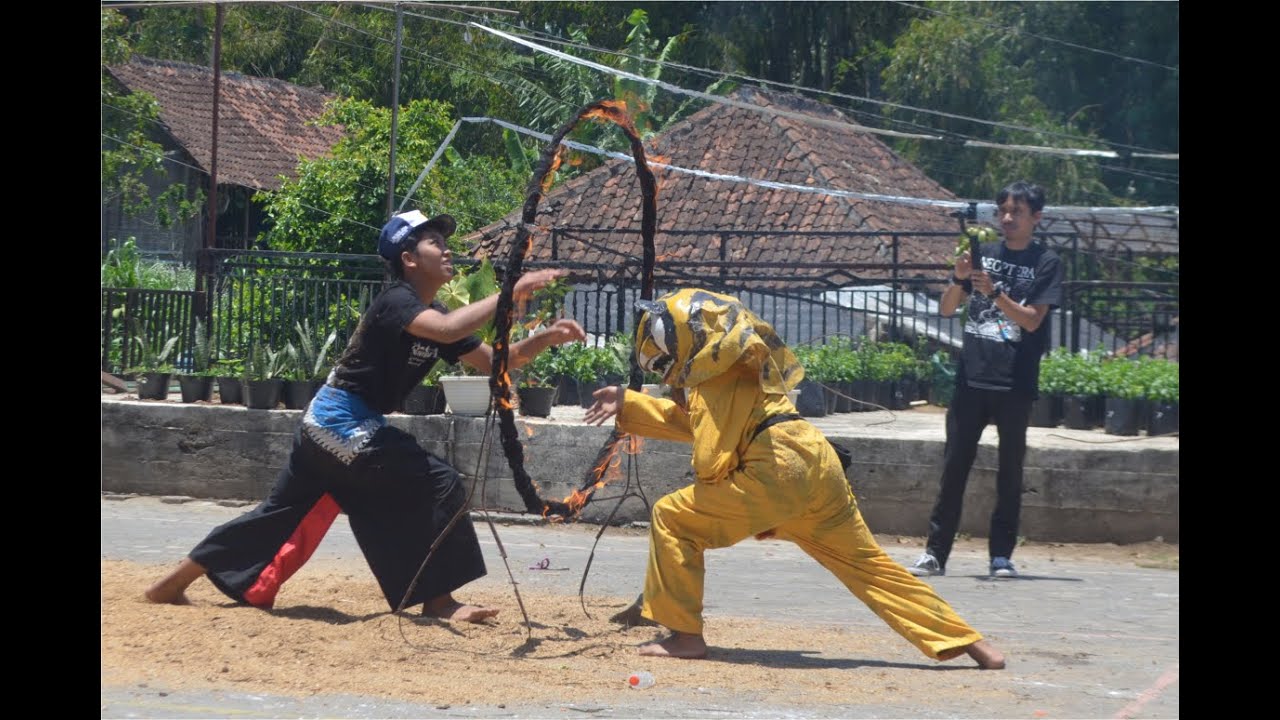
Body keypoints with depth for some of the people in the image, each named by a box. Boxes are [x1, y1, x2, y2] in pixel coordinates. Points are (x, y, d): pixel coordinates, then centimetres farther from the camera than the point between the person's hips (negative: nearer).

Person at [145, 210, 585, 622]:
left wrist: (546, 339, -3)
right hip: (346, 427, -10)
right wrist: (512, 292, -33)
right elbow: (448, 330, -36)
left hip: (326, 430, 10)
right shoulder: (396, 301, -16)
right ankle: (438, 602, -7)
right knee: (437, 484, -12)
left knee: (283, 515, 15)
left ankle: (173, 585, 20)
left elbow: (493, 362, 12)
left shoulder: (434, 317, 12)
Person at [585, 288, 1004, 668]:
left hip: (780, 469, -10)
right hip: (818, 462, 10)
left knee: (671, 517, -1)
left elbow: (710, 461, -7)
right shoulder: (726, 367, 27)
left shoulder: (714, 378, -1)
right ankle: (968, 642, 12)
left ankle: (684, 635, -4)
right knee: (868, 565, 15)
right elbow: (683, 420, 41)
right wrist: (626, 403, 37)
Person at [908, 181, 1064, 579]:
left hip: (1015, 384, -3)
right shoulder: (983, 254, 10)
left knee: (1010, 470, 4)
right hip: (971, 378, 3)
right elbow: (947, 309, 8)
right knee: (954, 465, 1)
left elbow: (1032, 320, -10)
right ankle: (935, 552, 3)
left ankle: (1002, 553, 10)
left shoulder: (1045, 262, 1)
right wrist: (959, 279, -11)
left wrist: (995, 292, -22)